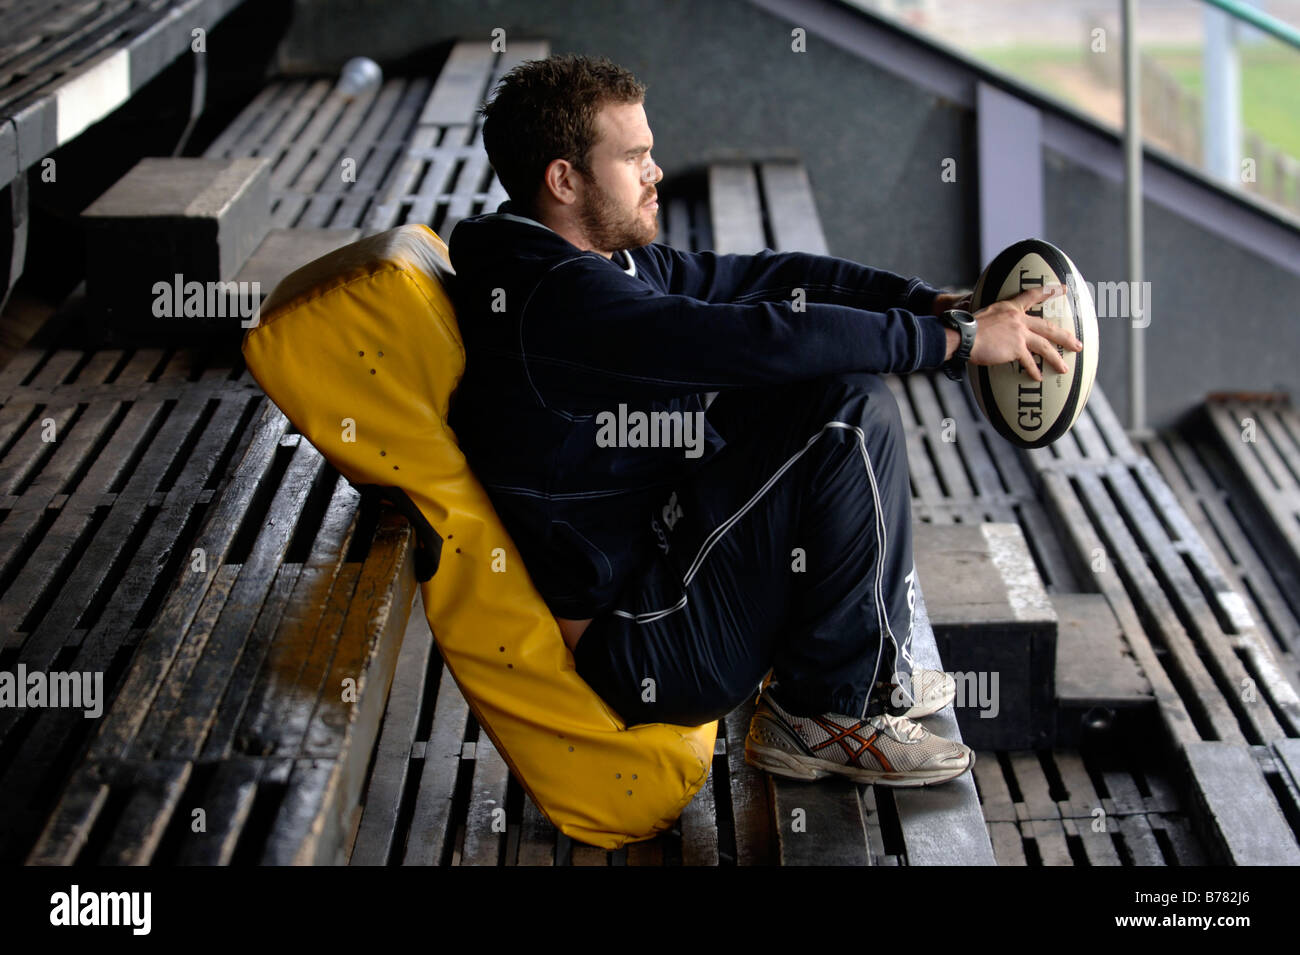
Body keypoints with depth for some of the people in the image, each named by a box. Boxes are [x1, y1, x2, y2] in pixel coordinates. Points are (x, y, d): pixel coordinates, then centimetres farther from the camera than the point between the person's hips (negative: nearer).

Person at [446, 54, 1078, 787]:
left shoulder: (614, 263, 9)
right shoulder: (555, 299, -23)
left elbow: (761, 278, 7)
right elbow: (759, 339, -28)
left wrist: (930, 302, -4)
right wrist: (956, 340, -23)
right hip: (646, 655, -11)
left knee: (832, 378, 14)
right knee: (852, 412, -18)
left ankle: (875, 667, 17)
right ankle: (831, 714, -5)